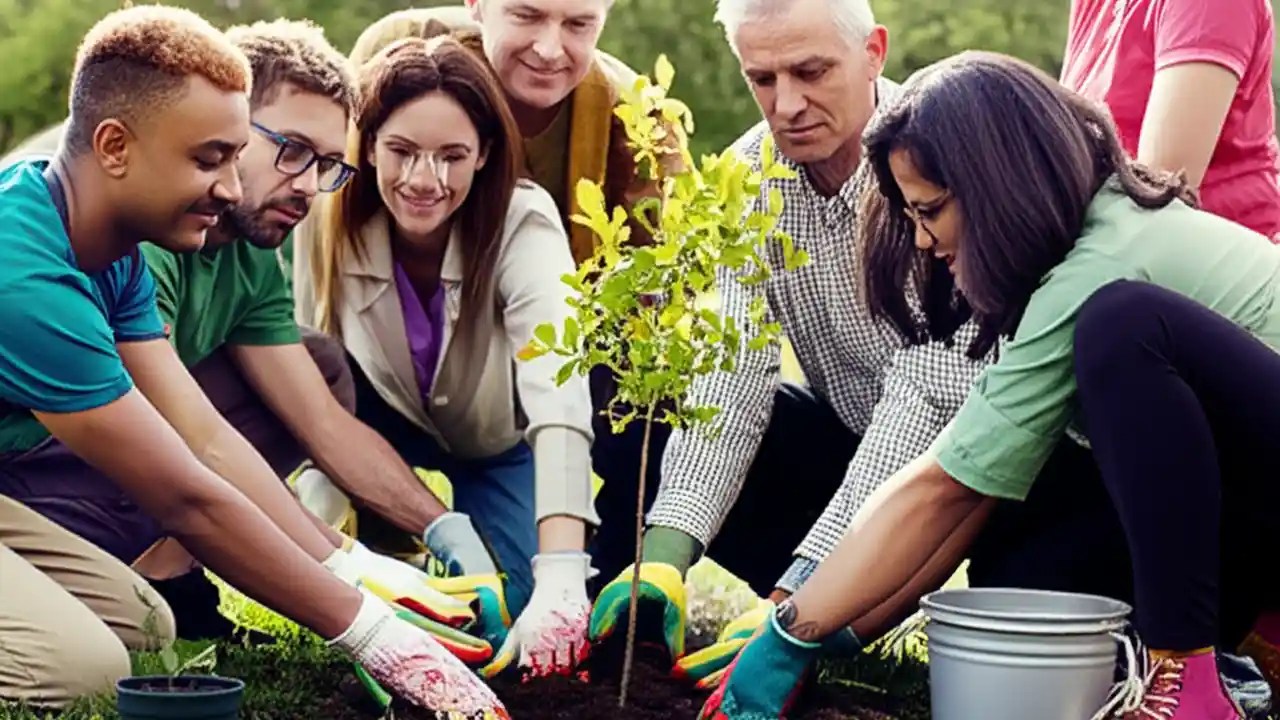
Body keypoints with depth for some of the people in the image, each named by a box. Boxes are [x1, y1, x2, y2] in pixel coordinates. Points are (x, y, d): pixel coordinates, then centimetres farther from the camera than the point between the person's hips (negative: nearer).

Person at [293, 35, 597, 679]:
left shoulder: (522, 223, -32)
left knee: (520, 613, -25)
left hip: (494, 451, -1)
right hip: (386, 446, 1)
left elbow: (559, 396, -46)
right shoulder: (327, 223, -25)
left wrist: (560, 578, -60)